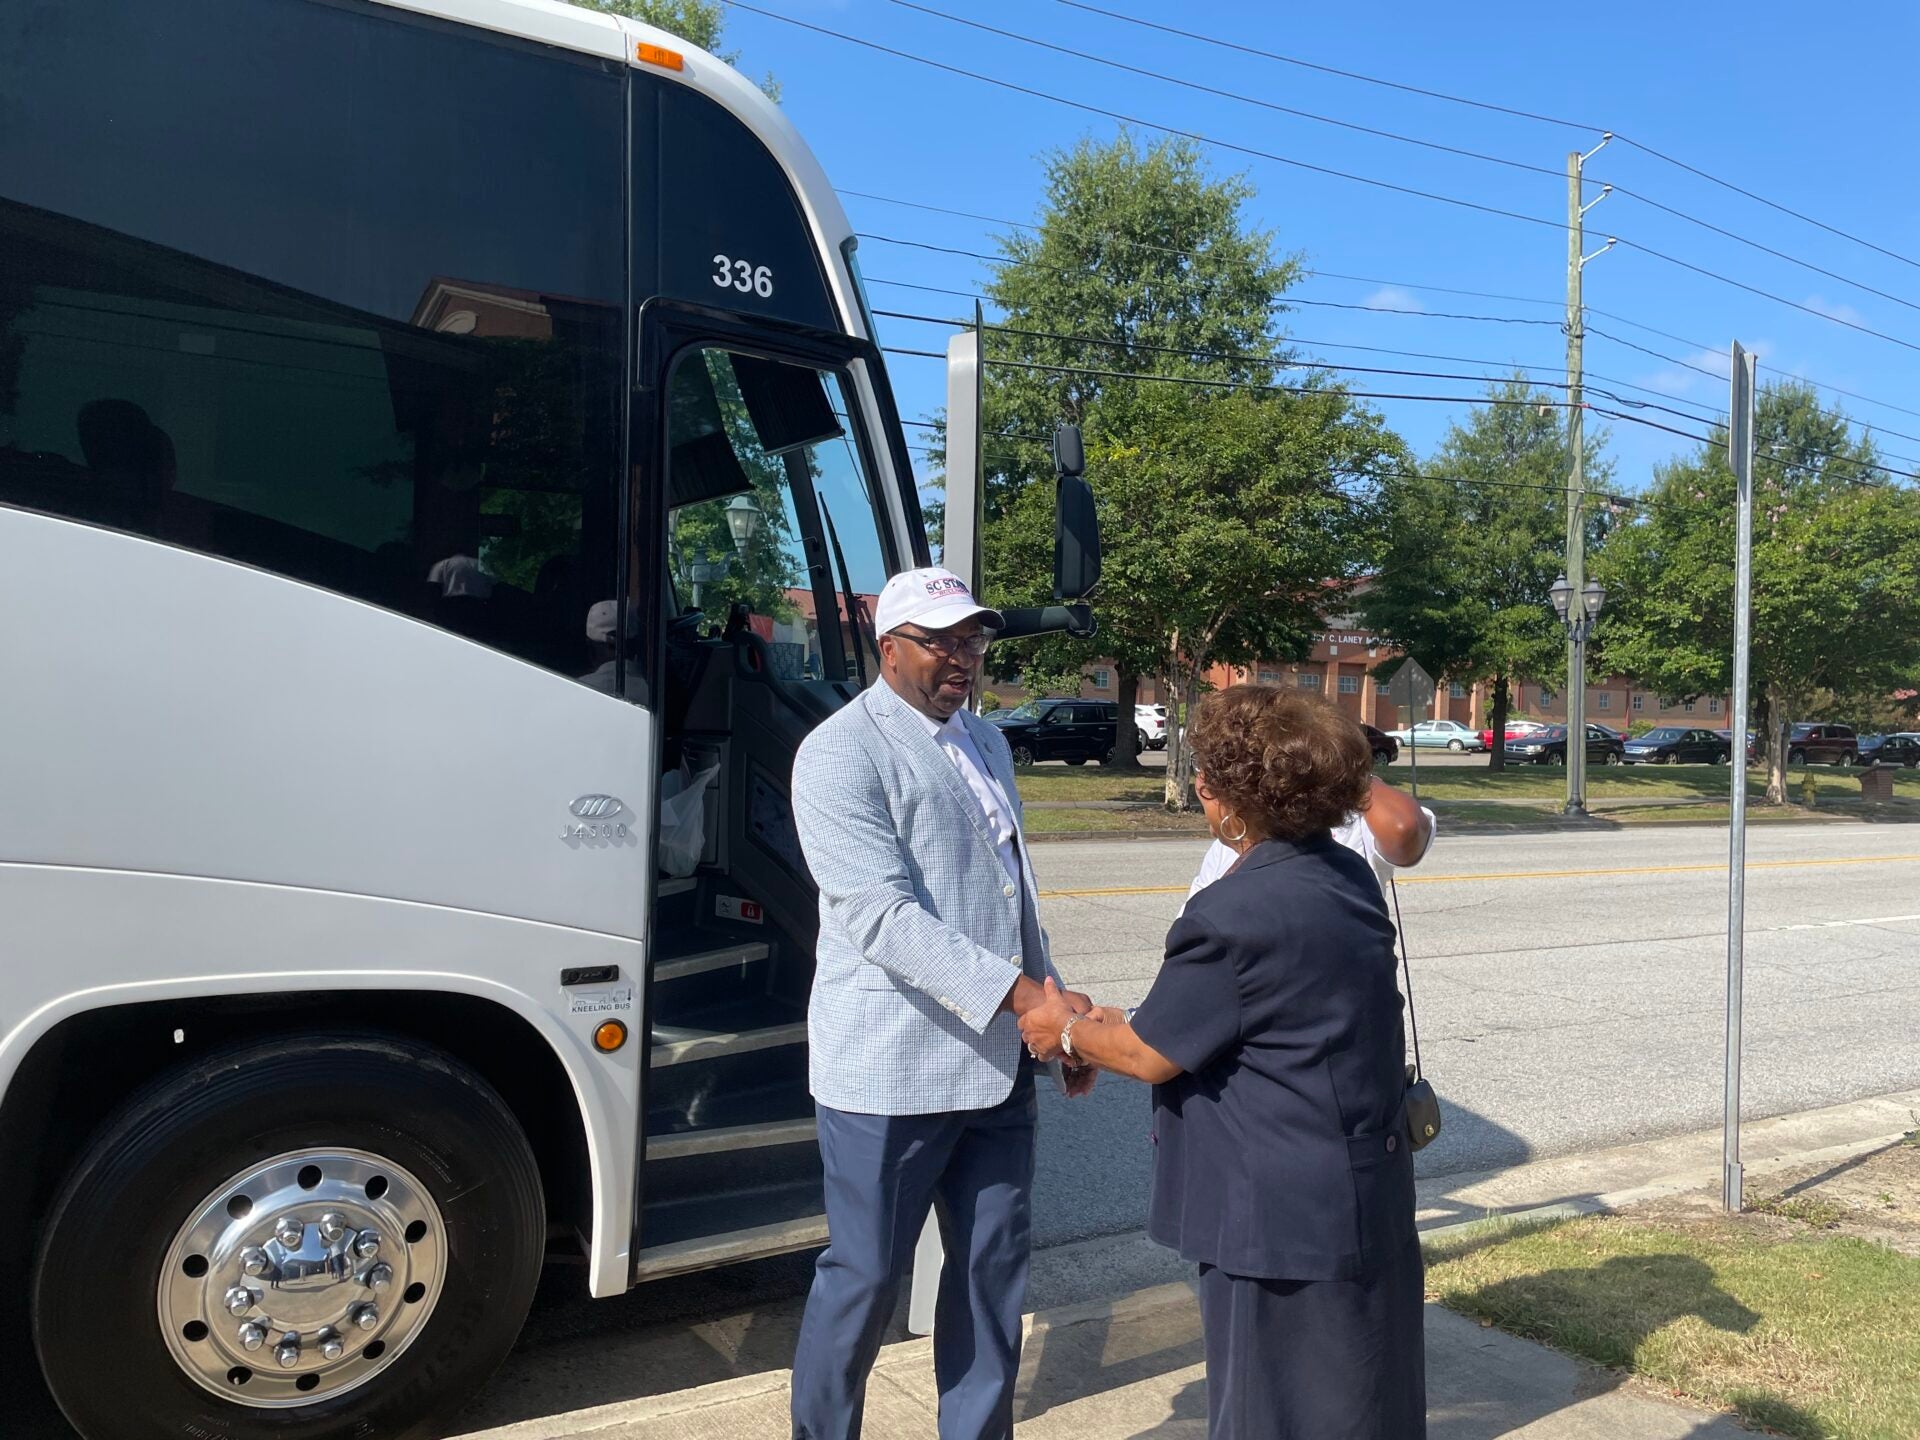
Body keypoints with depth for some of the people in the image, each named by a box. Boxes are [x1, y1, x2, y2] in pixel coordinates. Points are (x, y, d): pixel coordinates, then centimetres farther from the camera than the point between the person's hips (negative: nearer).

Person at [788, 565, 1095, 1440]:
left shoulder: (985, 743, 13)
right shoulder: (841, 754, -13)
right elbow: (881, 917, -23)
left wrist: (1056, 1010, 13)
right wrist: (1022, 994, -28)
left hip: (997, 1060, 7)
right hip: (891, 1069, -7)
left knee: (994, 1266, 14)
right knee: (866, 1277, 7)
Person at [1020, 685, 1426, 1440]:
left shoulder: (1235, 912, -25)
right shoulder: (1348, 878, 3)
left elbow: (1153, 1056, -14)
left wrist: (1067, 1029, 5)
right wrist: (1118, 1020, 14)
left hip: (1283, 1211, -8)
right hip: (1364, 1188, 9)